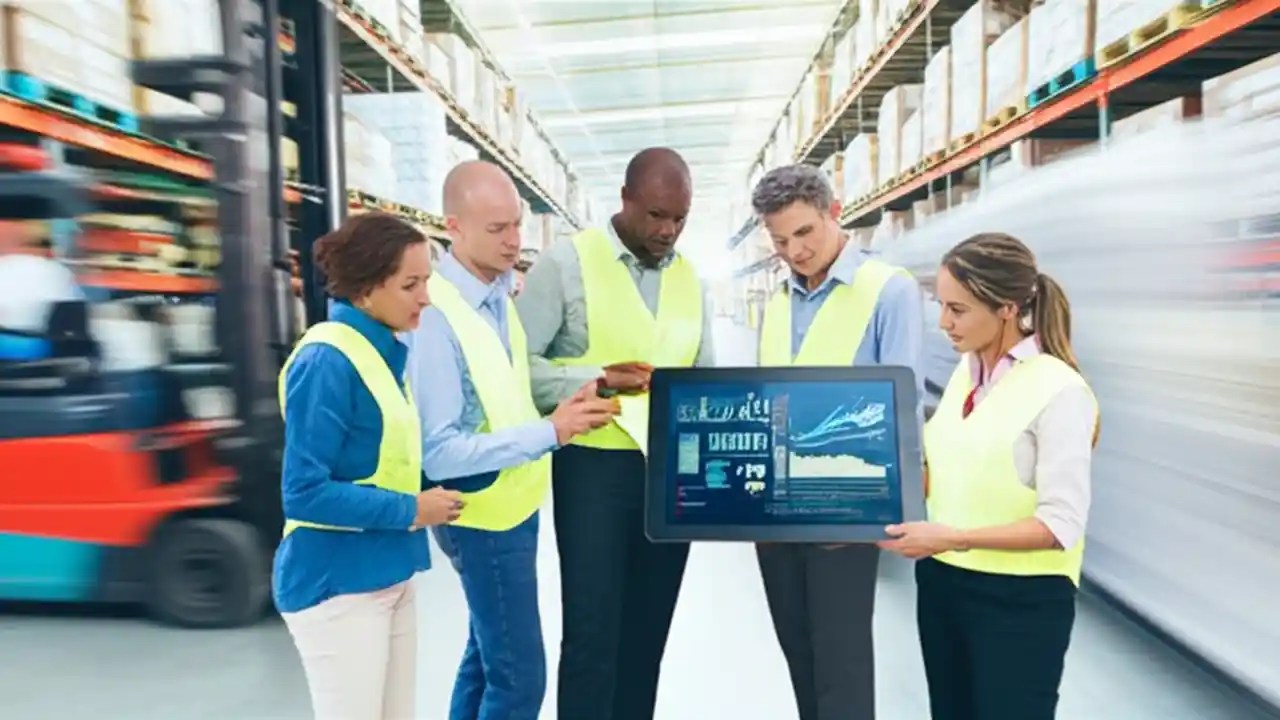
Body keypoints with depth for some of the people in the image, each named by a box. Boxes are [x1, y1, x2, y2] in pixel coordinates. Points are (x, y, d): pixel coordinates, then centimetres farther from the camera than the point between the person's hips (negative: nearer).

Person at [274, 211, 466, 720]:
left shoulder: (387, 351, 6)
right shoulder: (327, 360, -19)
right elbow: (304, 493, -21)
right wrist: (411, 511, -16)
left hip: (389, 577, 8)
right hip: (337, 583, -8)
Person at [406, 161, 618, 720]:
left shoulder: (500, 292, 3)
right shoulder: (436, 316, -24)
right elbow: (439, 452, -26)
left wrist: (564, 406, -1)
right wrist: (550, 432, -27)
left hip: (513, 504, 9)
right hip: (485, 517, -9)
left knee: (488, 658, 23)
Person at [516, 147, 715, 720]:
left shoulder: (689, 277, 10)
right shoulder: (566, 263, -7)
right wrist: (598, 379, -21)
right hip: (595, 466, -5)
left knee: (648, 631, 16)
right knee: (592, 633, 1)